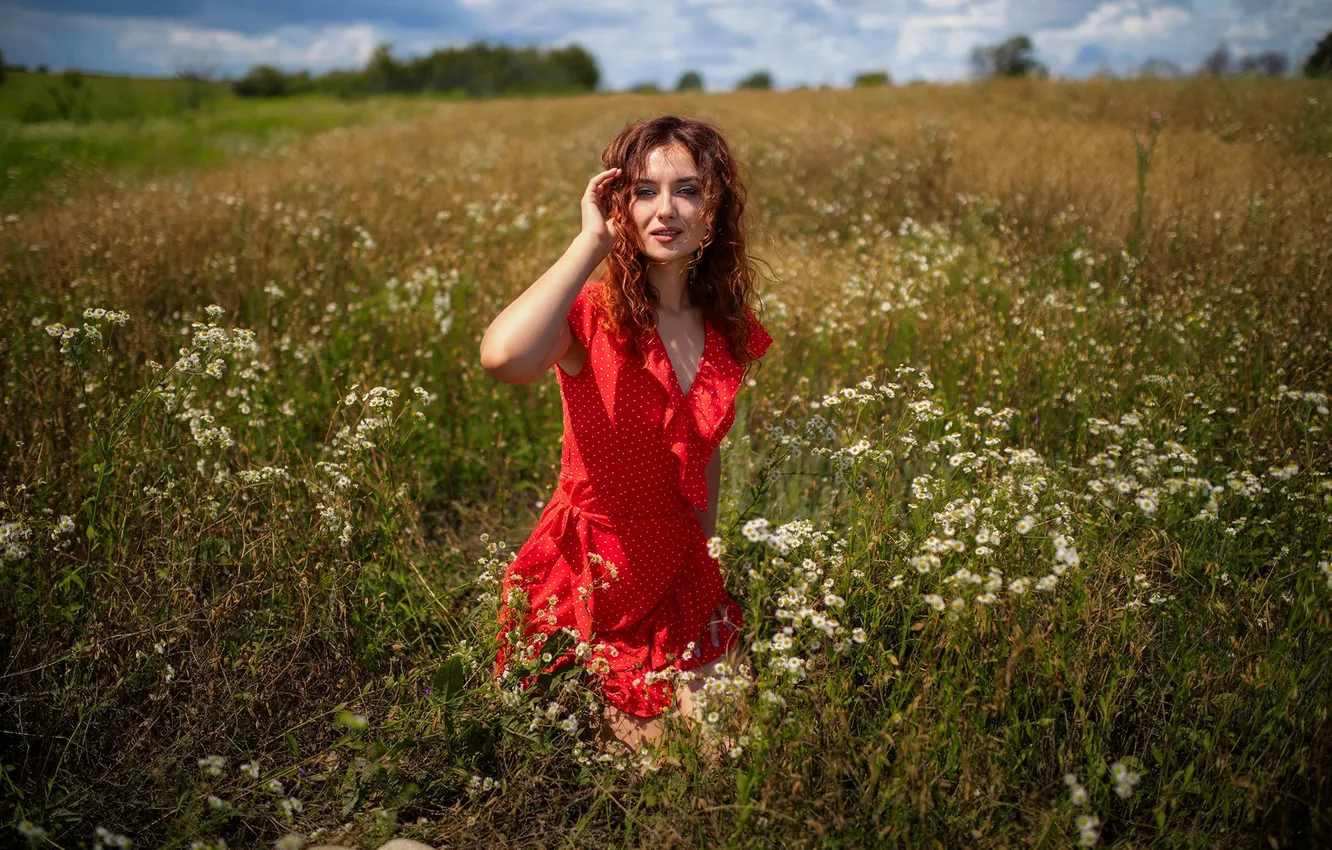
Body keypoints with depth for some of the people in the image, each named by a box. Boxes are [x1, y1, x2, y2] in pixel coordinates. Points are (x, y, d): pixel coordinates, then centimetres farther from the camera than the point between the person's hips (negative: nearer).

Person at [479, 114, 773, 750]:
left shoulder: (730, 330, -2)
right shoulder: (592, 315, -20)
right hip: (587, 583, -5)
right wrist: (592, 240, -34)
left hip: (679, 582, 5)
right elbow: (502, 358, -45)